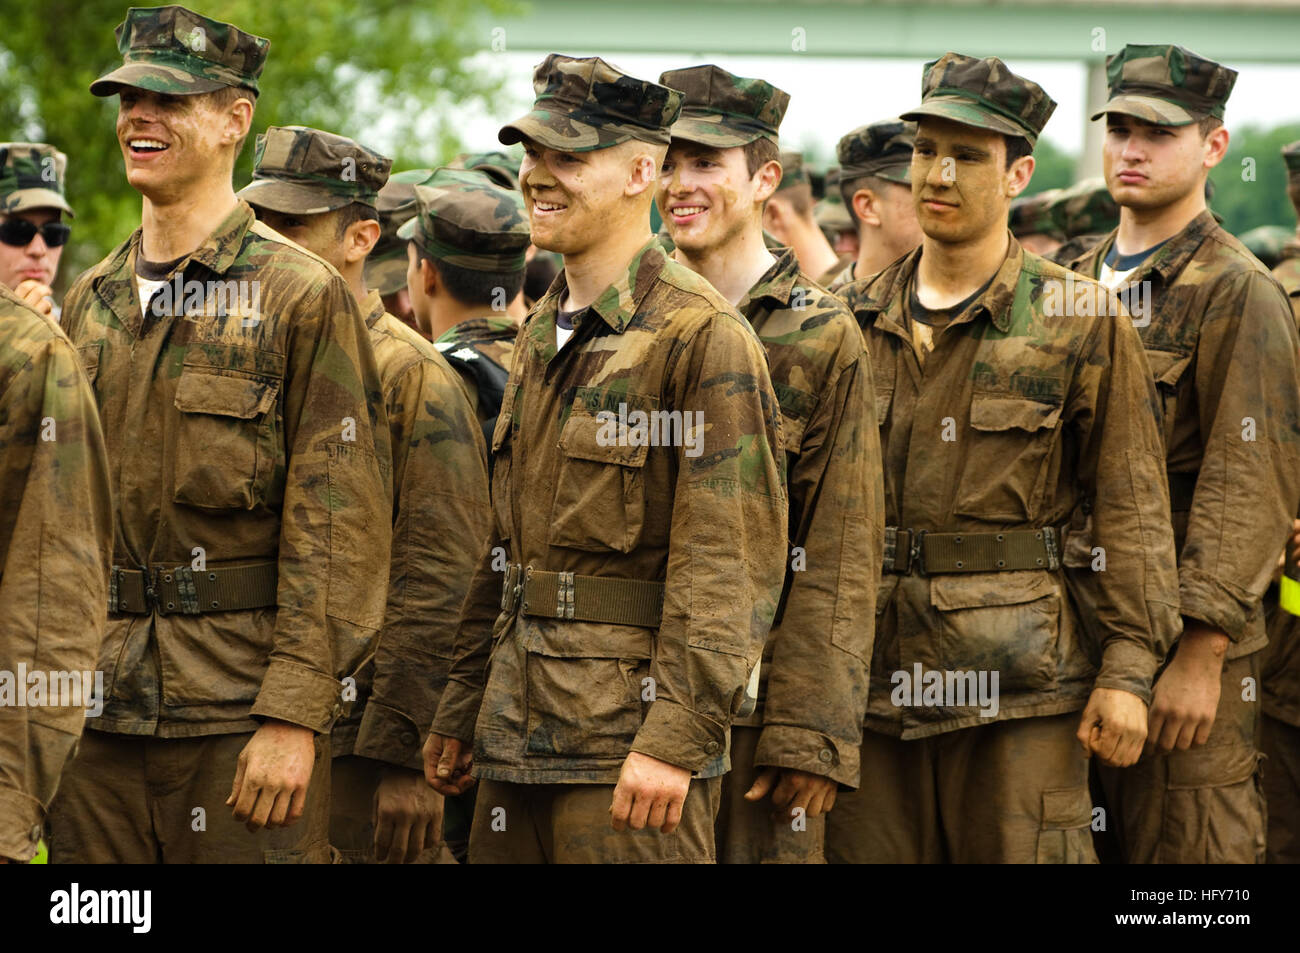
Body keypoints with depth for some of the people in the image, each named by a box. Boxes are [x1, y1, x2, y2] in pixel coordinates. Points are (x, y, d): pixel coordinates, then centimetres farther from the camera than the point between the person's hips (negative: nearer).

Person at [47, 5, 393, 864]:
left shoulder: (304, 296, -4)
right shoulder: (93, 302, 14)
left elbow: (337, 525, -9)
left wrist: (296, 713, -16)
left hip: (240, 714, -5)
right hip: (97, 714, 5)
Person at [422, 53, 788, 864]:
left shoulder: (702, 335, -11)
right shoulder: (542, 334, 16)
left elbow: (731, 569, -16)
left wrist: (677, 737, -21)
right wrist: (461, 709, 19)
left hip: (631, 744, -8)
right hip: (520, 736, 8)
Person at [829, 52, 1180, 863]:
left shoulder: (1082, 321, -1)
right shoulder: (856, 319, 11)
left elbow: (1132, 503, -3)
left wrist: (1129, 670, -9)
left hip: (1022, 676, -4)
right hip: (872, 673, 4)